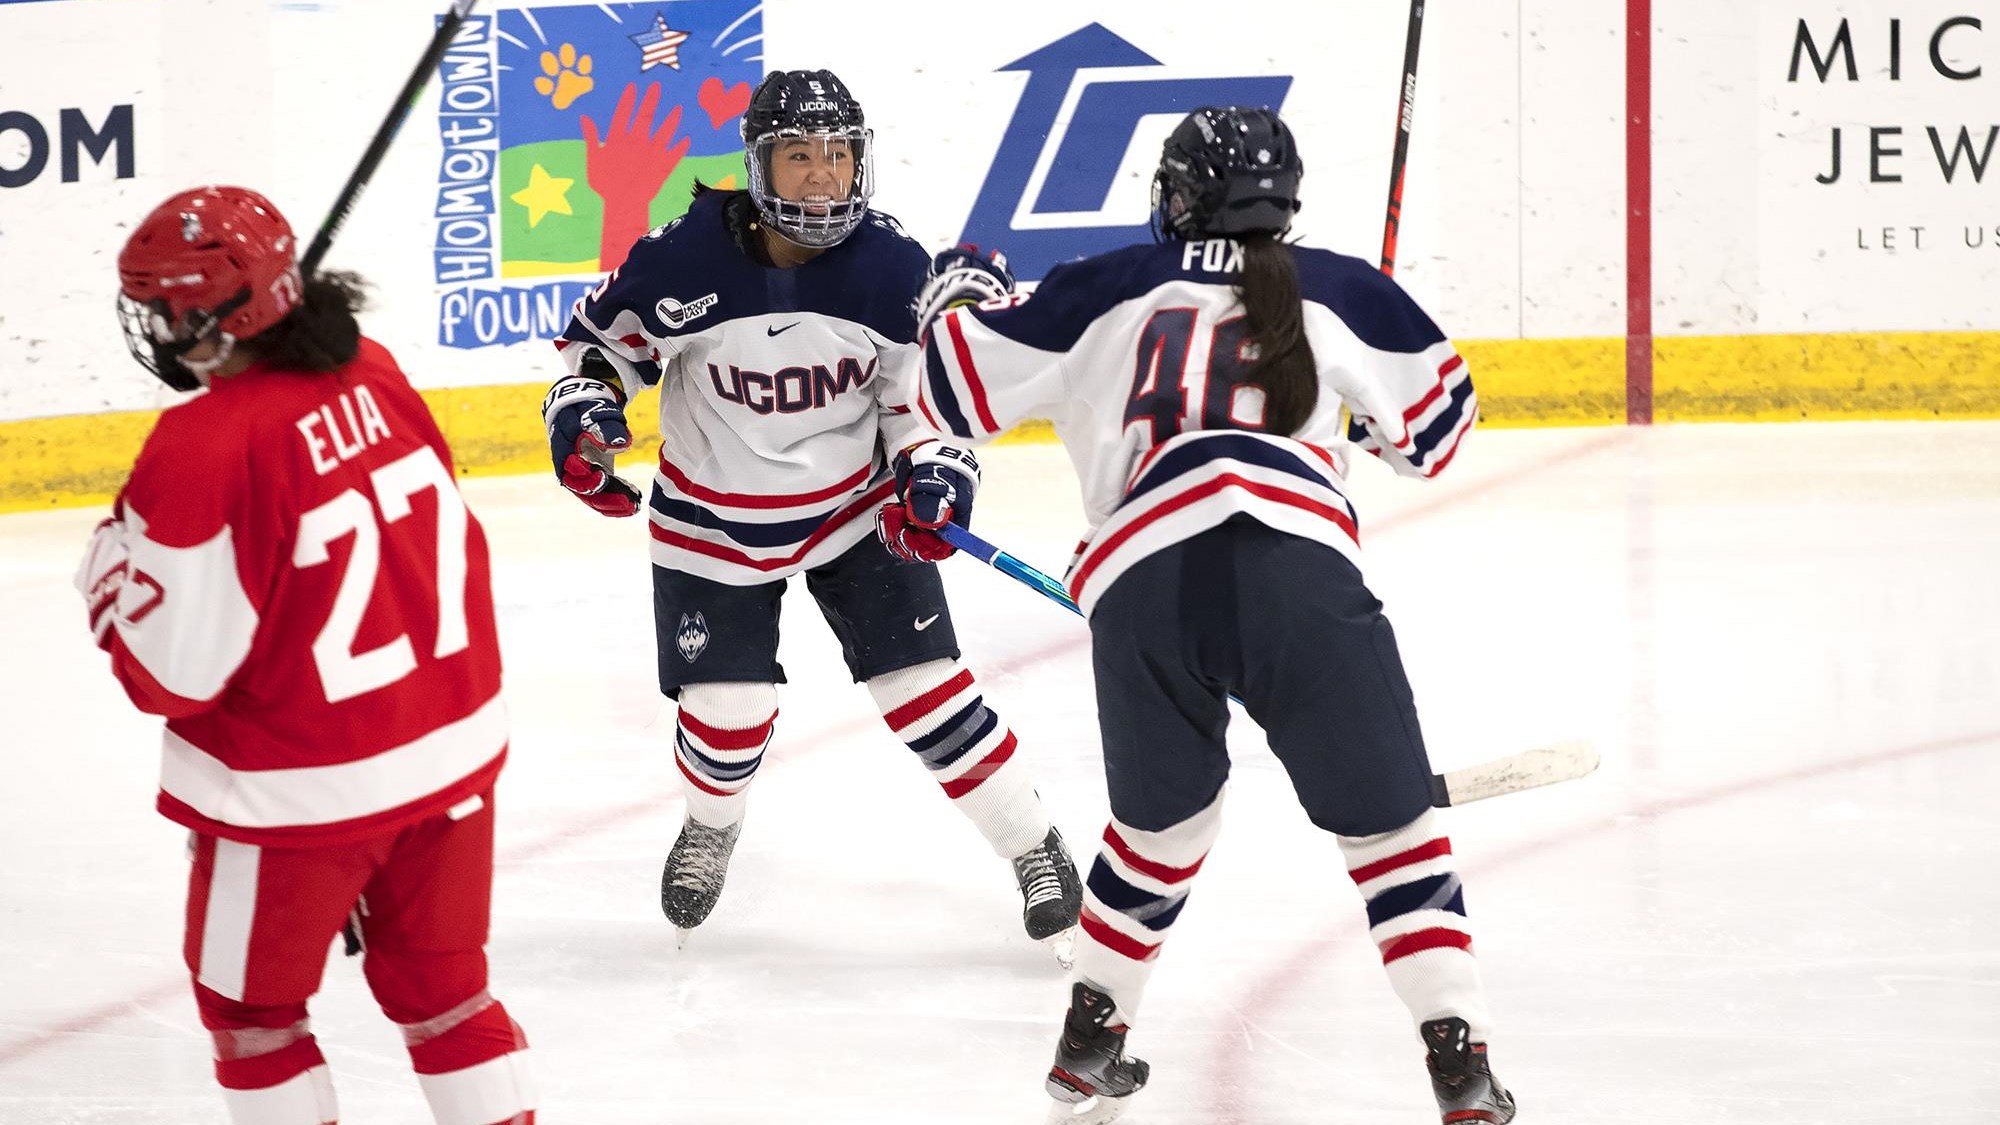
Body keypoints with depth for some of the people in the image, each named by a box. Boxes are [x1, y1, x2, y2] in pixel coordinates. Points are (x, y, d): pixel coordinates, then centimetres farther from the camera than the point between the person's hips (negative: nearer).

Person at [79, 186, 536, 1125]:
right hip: (453, 751, 7)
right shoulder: (373, 377, -3)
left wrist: (109, 566, -4)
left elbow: (171, 672, -22)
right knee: (440, 986, 21)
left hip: (302, 794, -6)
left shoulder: (206, 448, -25)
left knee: (250, 1008, 15)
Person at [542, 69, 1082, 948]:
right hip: (714, 521, 0)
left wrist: (932, 480, -19)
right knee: (727, 714, 0)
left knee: (924, 687, -5)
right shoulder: (684, 261, -21)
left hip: (855, 509, 0)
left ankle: (1035, 849, 10)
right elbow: (602, 338, -3)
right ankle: (711, 826, 35)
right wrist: (580, 416, -18)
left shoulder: (893, 270, -17)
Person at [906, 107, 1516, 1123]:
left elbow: (960, 389, 27)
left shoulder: (1106, 293, 23)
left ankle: (1090, 1041, 31)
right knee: (1389, 826, 8)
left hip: (1141, 581, 1)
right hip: (1299, 566, -1)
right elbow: (1436, 422, 32)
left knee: (1162, 824, 26)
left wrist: (959, 293, 46)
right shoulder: (1337, 291, 23)